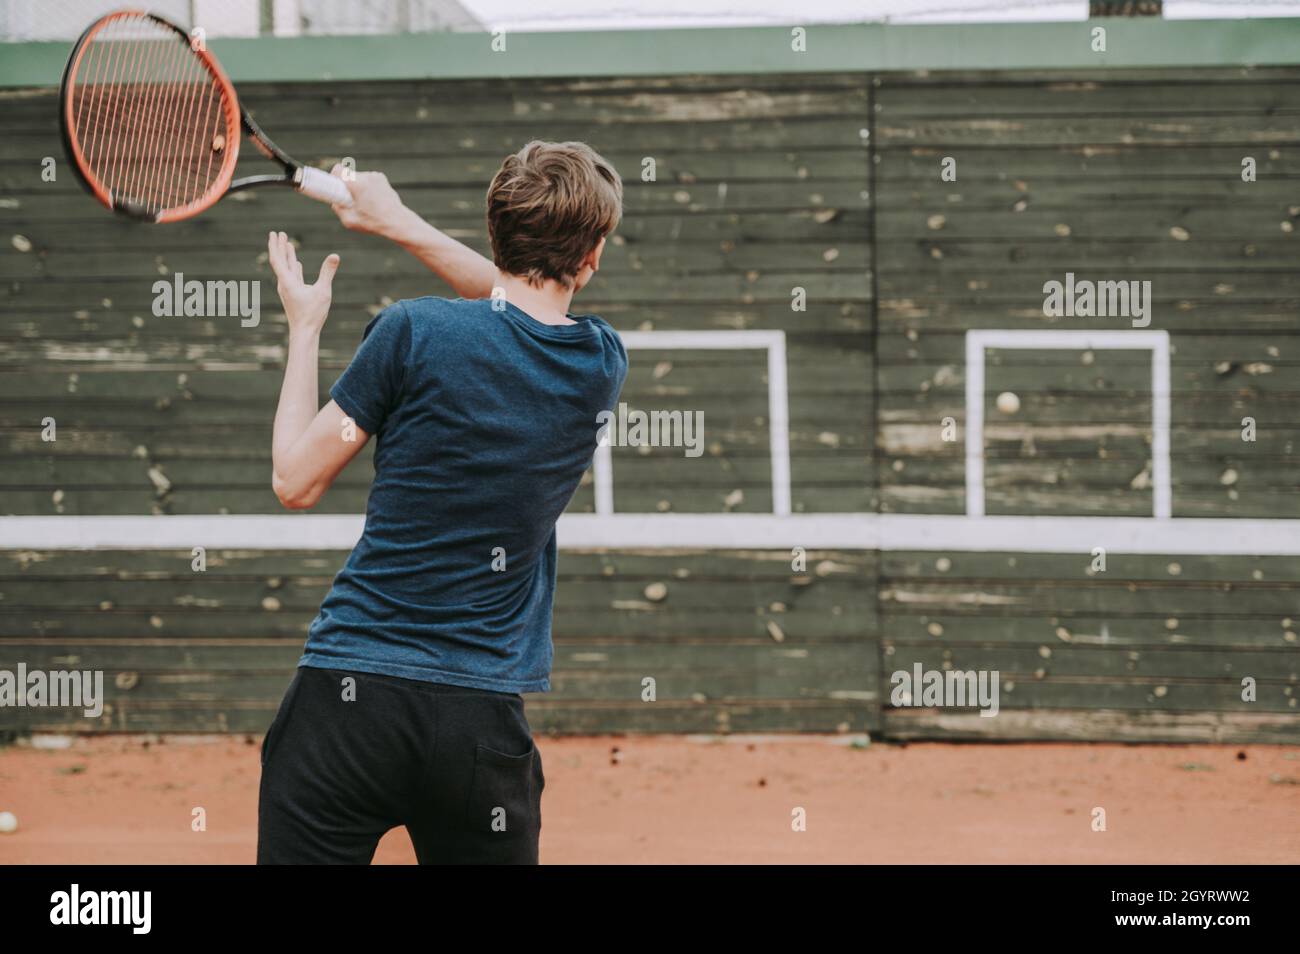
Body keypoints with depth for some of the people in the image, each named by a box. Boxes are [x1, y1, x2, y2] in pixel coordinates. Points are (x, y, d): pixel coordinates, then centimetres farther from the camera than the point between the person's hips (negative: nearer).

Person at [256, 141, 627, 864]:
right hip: (485, 716, 3)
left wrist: (304, 328, 13)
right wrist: (398, 221, 29)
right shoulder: (604, 364, 4)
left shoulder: (412, 331, -8)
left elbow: (296, 481, 1)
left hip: (350, 695, -2)